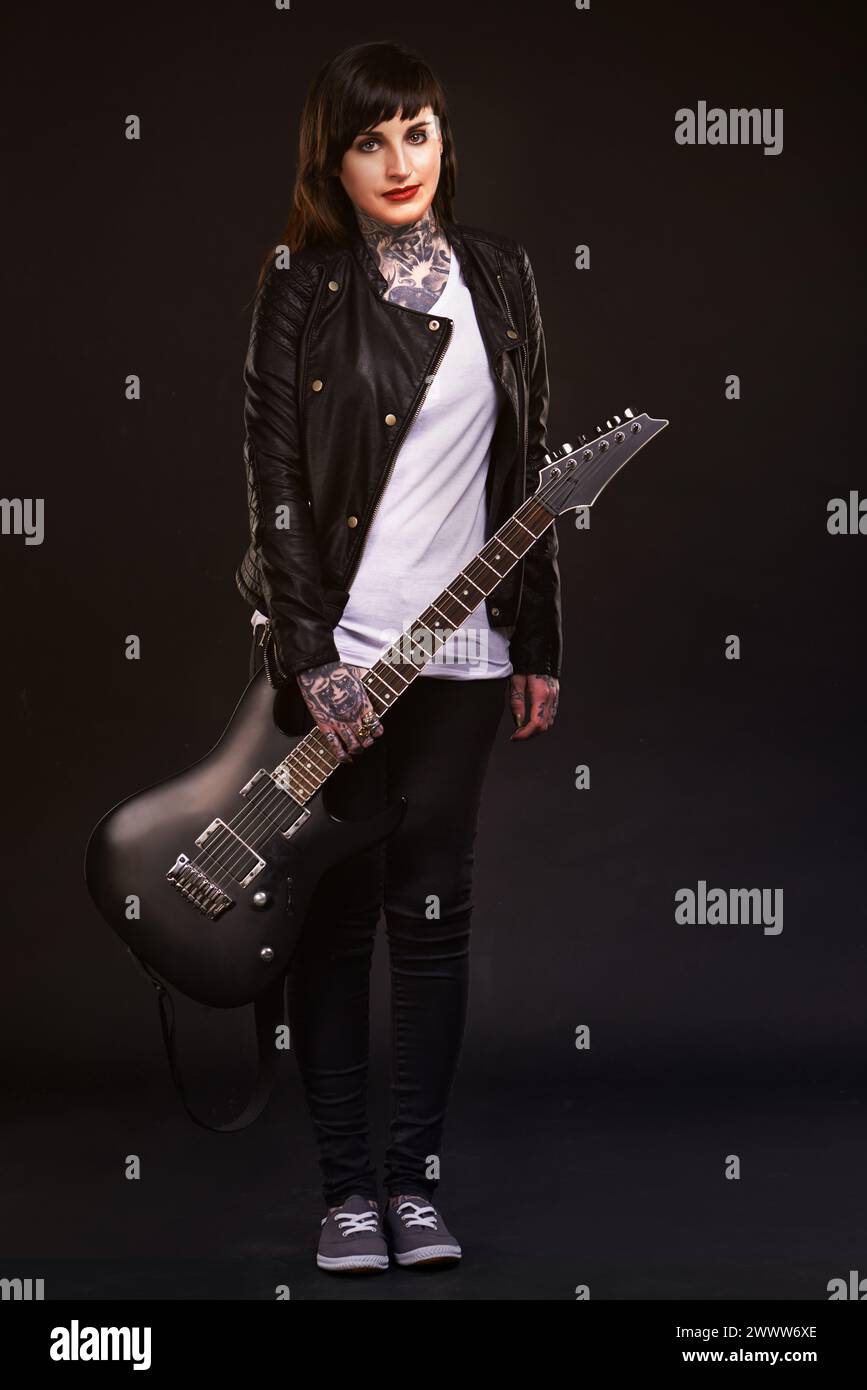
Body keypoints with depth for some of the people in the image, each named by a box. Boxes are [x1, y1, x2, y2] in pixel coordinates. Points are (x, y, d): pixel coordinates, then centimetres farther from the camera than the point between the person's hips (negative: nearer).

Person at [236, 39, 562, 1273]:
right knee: (337, 914, 3)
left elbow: (529, 465, 11)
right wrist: (311, 657, -15)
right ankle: (348, 1187, 13)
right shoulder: (301, 285, -3)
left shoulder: (498, 275, 9)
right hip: (335, 650, -3)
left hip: (463, 650, 3)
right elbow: (275, 483, -8)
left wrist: (539, 640, 9)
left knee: (434, 911, 6)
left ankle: (416, 1179, 16)